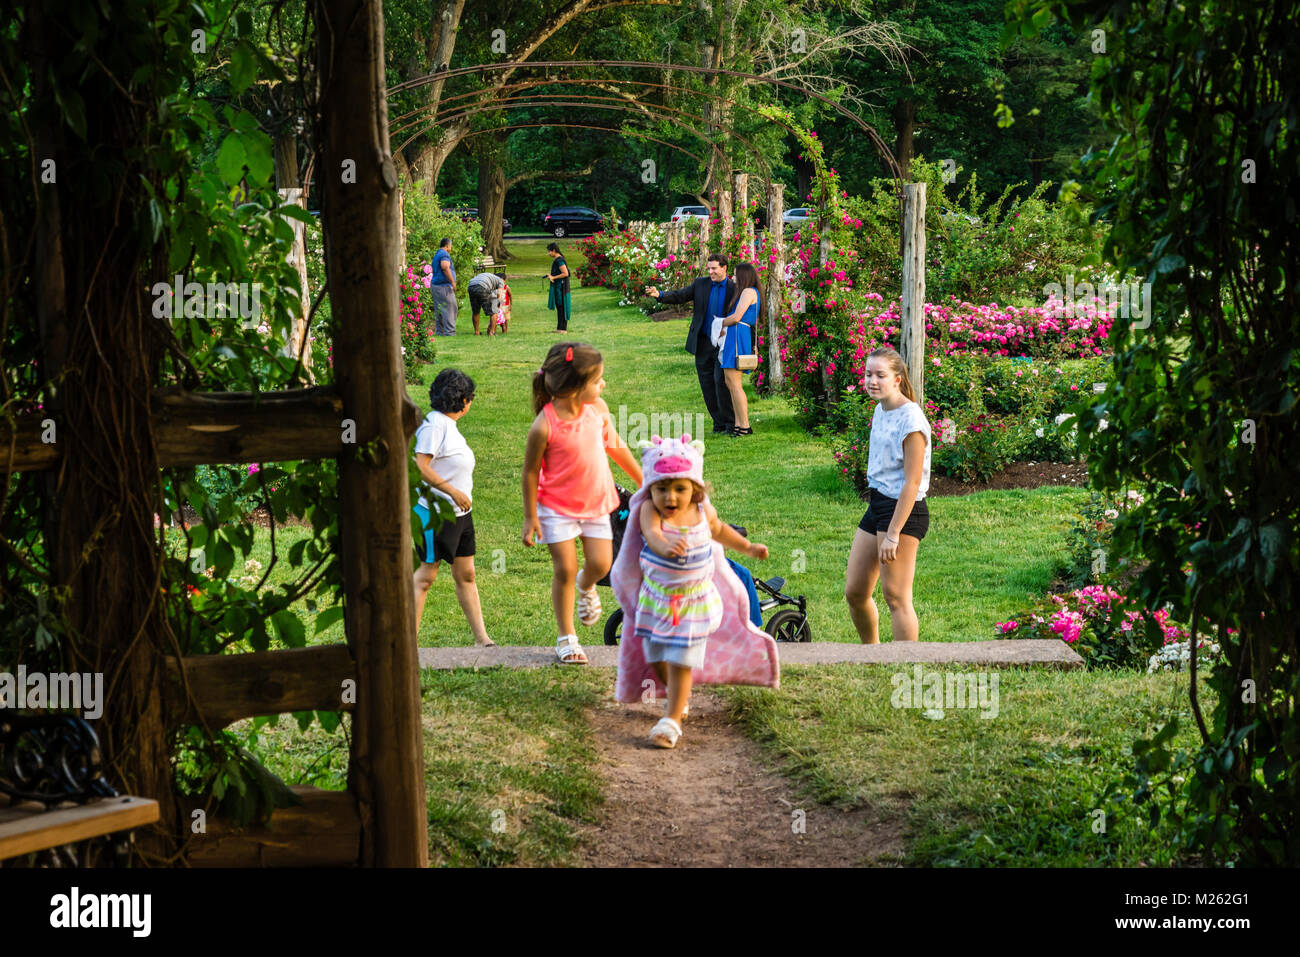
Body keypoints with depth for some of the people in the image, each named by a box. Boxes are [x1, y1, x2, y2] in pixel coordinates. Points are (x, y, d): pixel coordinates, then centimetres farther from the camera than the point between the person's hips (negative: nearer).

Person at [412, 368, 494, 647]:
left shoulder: (449, 424, 13)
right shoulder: (434, 424, -15)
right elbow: (420, 466, -23)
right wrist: (454, 492, -22)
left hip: (460, 514, 9)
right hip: (436, 513, -9)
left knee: (465, 575, 10)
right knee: (425, 576, -6)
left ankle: (482, 639, 13)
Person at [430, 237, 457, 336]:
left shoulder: (437, 255, 21)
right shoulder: (444, 254, -10)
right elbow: (445, 267, -25)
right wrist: (453, 282, -21)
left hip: (435, 286, 10)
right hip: (444, 286, -10)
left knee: (439, 310, 10)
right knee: (449, 308, -8)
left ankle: (439, 331, 11)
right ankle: (449, 331, -11)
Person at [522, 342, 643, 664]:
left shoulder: (597, 408, -9)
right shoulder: (544, 426, -24)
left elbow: (615, 446, 8)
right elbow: (530, 472, -13)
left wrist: (644, 480, 16)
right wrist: (530, 517, -8)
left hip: (596, 501, 4)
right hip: (557, 505, -4)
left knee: (600, 564, -2)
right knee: (565, 569, -5)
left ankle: (586, 586, 37)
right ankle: (567, 638, 10)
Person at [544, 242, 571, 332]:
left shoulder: (559, 260, -16)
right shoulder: (557, 260, 15)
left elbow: (565, 273, -21)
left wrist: (553, 277, -15)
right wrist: (551, 275, 10)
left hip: (560, 287, -10)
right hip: (557, 287, 10)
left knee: (561, 307, -7)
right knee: (559, 307, 12)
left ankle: (562, 328, -5)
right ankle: (560, 328, 15)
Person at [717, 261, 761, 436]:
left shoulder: (748, 292, -7)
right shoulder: (749, 293, 23)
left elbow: (736, 317, -14)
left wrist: (720, 323, 2)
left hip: (738, 337, -10)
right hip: (733, 340, 10)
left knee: (735, 383, -11)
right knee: (730, 382, 10)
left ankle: (745, 426, -11)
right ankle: (738, 424, 10)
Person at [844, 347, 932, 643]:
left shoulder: (910, 420, -16)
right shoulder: (881, 411, 12)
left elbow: (912, 483, -19)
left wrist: (893, 534, -22)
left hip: (903, 511, -9)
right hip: (877, 505, 9)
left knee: (896, 598, -6)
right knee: (855, 593, 12)